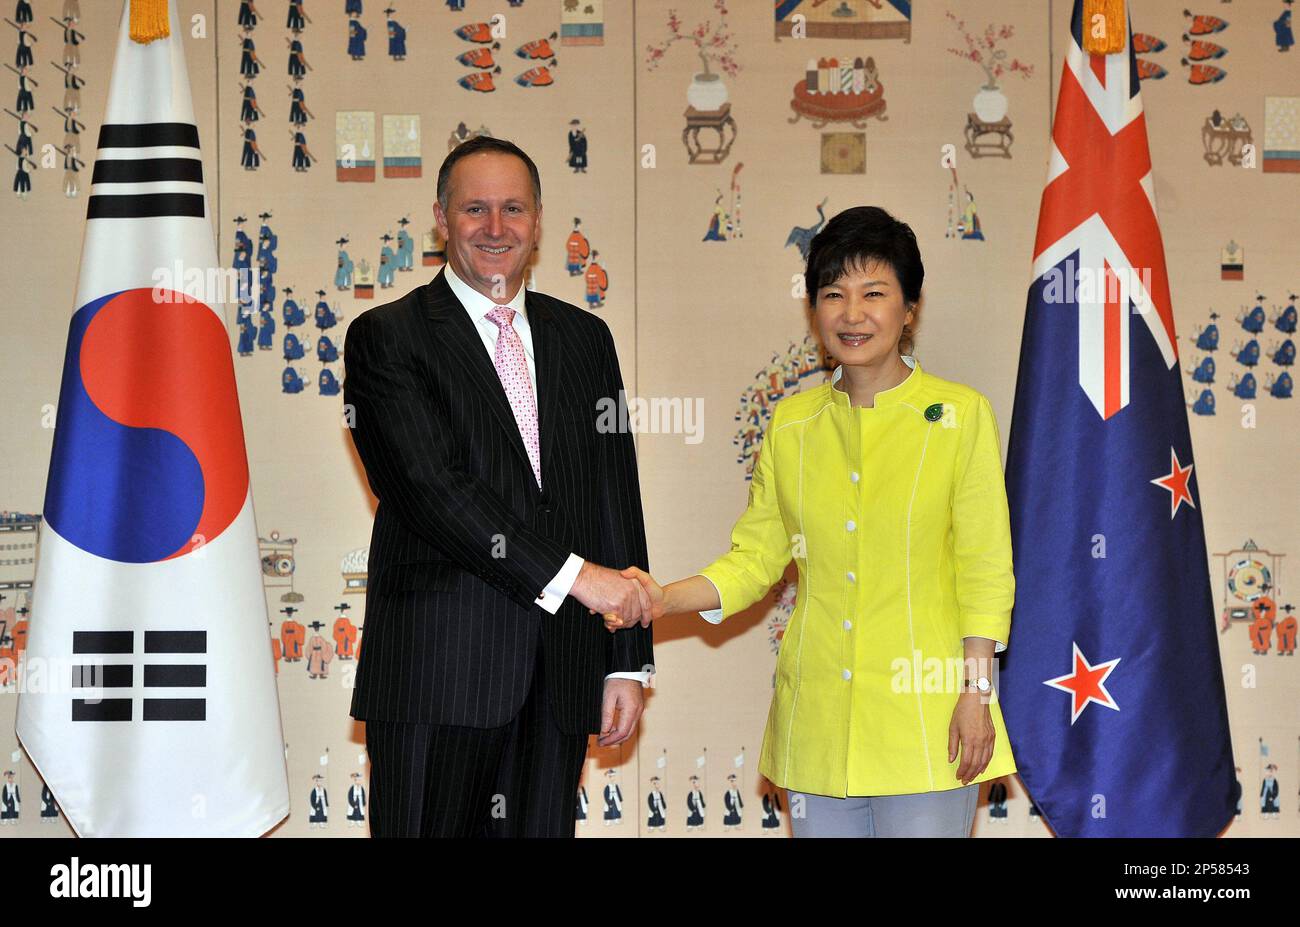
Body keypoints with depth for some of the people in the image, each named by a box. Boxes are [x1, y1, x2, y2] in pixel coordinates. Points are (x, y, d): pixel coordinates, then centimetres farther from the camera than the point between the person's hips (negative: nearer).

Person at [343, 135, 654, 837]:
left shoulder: (584, 338, 15)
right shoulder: (385, 338, -1)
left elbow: (615, 499, 13)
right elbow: (430, 489, -13)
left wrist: (627, 662, 8)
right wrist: (574, 573, -17)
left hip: (560, 678, 4)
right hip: (436, 674, -4)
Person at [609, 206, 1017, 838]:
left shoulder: (961, 415, -3)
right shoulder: (791, 423, 7)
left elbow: (984, 568, -3)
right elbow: (756, 556, 9)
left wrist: (976, 692, -8)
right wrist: (666, 599, -7)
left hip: (925, 719, -3)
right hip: (816, 720, 3)